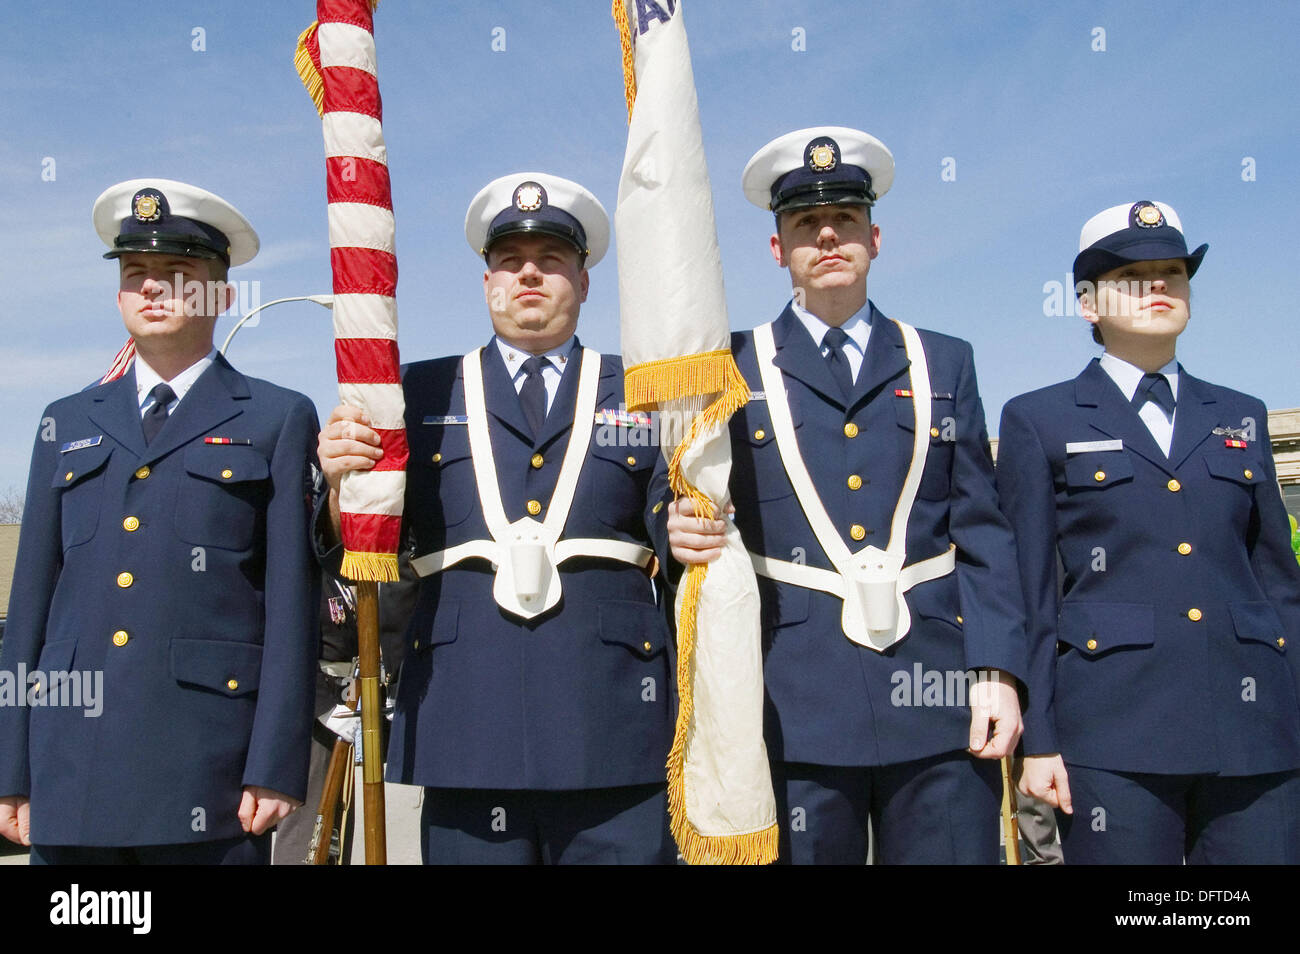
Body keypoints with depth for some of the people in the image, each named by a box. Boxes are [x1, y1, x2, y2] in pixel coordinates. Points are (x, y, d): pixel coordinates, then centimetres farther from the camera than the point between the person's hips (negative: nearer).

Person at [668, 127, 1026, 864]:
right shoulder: (735, 368, 9)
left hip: (939, 697, 2)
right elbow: (699, 512, 7)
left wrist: (997, 672, -1)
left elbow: (981, 531, 8)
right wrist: (683, 534, -17)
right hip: (796, 705, -1)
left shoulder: (944, 362, 13)